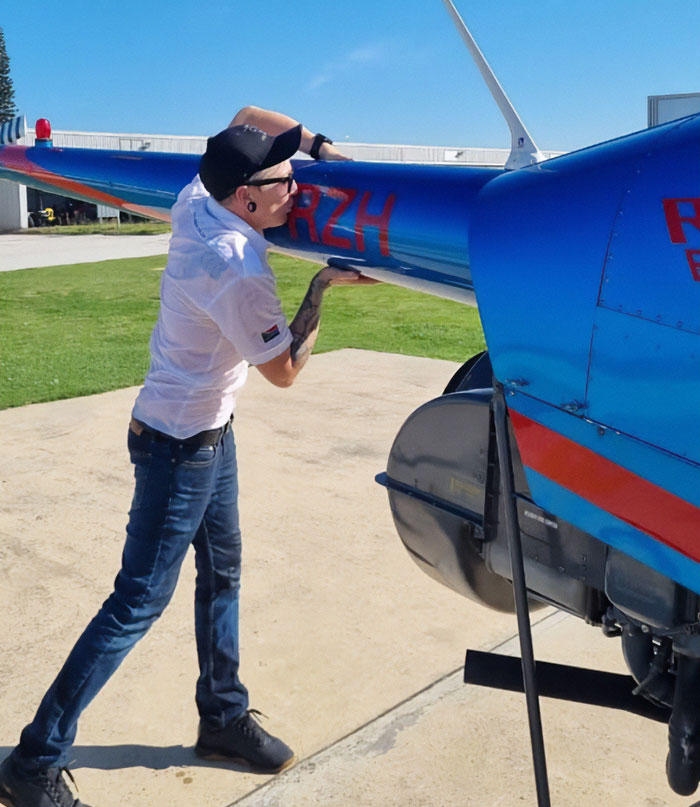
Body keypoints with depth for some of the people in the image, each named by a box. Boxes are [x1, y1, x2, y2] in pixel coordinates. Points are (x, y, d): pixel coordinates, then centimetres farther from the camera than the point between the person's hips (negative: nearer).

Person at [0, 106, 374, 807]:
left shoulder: (196, 202, -5)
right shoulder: (239, 273, -29)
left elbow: (247, 117, 13)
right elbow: (284, 370, -15)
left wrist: (316, 143, 4)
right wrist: (323, 285, -11)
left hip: (209, 433, 10)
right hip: (181, 447, -10)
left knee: (221, 572, 18)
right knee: (139, 601, -1)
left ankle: (223, 716, 35)